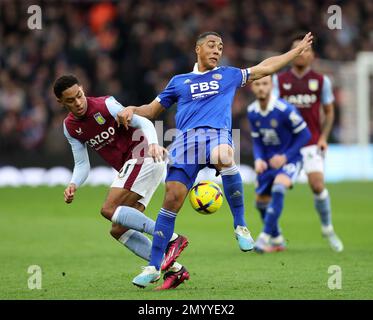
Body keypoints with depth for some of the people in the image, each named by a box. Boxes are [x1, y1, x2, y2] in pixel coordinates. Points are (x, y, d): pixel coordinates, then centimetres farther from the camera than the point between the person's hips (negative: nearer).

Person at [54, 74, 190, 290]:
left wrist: (153, 144, -36)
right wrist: (73, 185, -9)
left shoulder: (105, 105, -11)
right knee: (119, 230, 1)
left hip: (143, 157, -8)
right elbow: (82, 164, 13)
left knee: (109, 210, -21)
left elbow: (144, 123, -15)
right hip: (133, 167, 8)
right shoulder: (70, 127, 10)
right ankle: (174, 269, -2)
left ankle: (172, 239, -23)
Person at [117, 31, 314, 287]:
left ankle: (240, 225, -24)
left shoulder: (229, 75, 27)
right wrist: (132, 110, 8)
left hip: (217, 133, -1)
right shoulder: (179, 82, 27)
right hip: (185, 139, 1)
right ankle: (154, 266, -3)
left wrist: (298, 50, 36)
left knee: (225, 159, -40)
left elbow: (265, 67, 34)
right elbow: (152, 110, 30)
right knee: (172, 199, -12)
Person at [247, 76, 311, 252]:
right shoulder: (252, 112, -4)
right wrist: (258, 159, -11)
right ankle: (277, 241, 31)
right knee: (262, 201, 9)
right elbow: (257, 140, 8)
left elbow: (304, 134, -14)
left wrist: (285, 157, -18)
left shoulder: (285, 110, -22)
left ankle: (265, 237, -30)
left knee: (278, 188, -31)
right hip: (268, 161, 6)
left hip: (289, 159, -6)